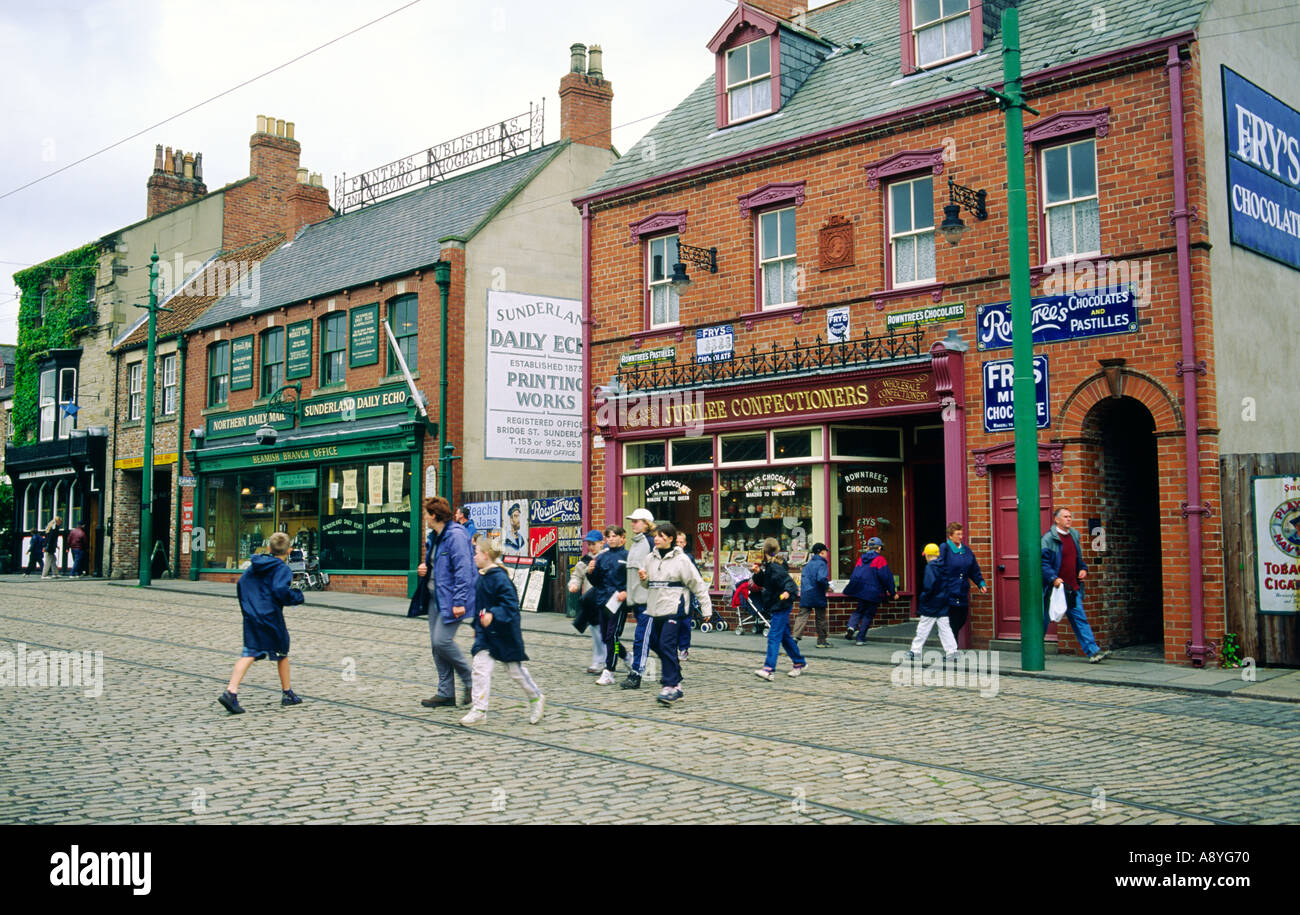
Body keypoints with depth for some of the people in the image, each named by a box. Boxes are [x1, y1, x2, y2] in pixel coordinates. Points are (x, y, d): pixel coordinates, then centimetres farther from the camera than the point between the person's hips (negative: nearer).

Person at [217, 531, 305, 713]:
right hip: (271, 617, -5)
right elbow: (280, 590, -24)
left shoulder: (253, 566, 13)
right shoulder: (282, 569, -9)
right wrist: (298, 596, -7)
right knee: (282, 654, 13)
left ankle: (231, 692, -19)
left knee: (248, 654, -1)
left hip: (251, 616, 5)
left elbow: (240, 586, 15)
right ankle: (287, 694, 24)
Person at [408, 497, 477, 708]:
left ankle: (470, 681, 5)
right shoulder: (434, 537, 14)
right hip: (434, 597, 10)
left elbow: (463, 570, -20)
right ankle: (446, 693, 15)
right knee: (436, 644, 8)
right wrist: (424, 568, 5)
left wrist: (459, 602, -24)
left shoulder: (456, 536, -16)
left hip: (450, 600, -10)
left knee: (442, 641, -14)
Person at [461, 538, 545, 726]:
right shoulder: (481, 577, 7)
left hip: (504, 633, -7)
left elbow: (510, 604, -24)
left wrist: (493, 615, -34)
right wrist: (477, 626, 21)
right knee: (480, 668, -3)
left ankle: (536, 698, 27)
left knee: (515, 669, 7)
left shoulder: (499, 577, -19)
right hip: (485, 633, 7)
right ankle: (479, 710, 0)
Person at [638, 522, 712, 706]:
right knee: (655, 644, 11)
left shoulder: (682, 559, -5)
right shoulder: (650, 558, 11)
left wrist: (706, 608, -3)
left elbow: (697, 584, -2)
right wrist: (643, 579, -1)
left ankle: (671, 687, -9)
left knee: (667, 646, -13)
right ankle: (674, 680, 27)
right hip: (654, 610, 7)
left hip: (673, 610, -7)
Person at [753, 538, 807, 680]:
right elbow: (761, 583, 18)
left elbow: (789, 581, -25)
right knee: (785, 636, 18)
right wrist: (757, 573, 0)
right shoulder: (766, 566, 10)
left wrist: (787, 592, -44)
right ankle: (799, 662, 31)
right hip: (774, 606, 10)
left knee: (774, 637, -14)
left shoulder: (775, 567, -18)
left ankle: (768, 669, -19)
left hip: (780, 606, -10)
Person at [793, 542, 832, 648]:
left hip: (805, 595, 5)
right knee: (821, 618, 9)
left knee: (802, 616, 0)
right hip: (818, 596, -5)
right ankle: (822, 641, 16)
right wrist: (827, 586, -8)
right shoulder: (821, 564, -9)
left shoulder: (808, 564, 13)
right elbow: (821, 579, -24)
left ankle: (796, 636, -18)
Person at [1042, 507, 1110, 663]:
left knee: (1080, 619, 2)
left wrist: (1083, 569, 7)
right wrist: (1053, 578, -25)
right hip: (1055, 587, -6)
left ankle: (1093, 651, -2)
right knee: (1044, 619, 5)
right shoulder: (1048, 538, -10)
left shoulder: (1074, 535, 12)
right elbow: (1043, 563, -15)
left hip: (1073, 587, 6)